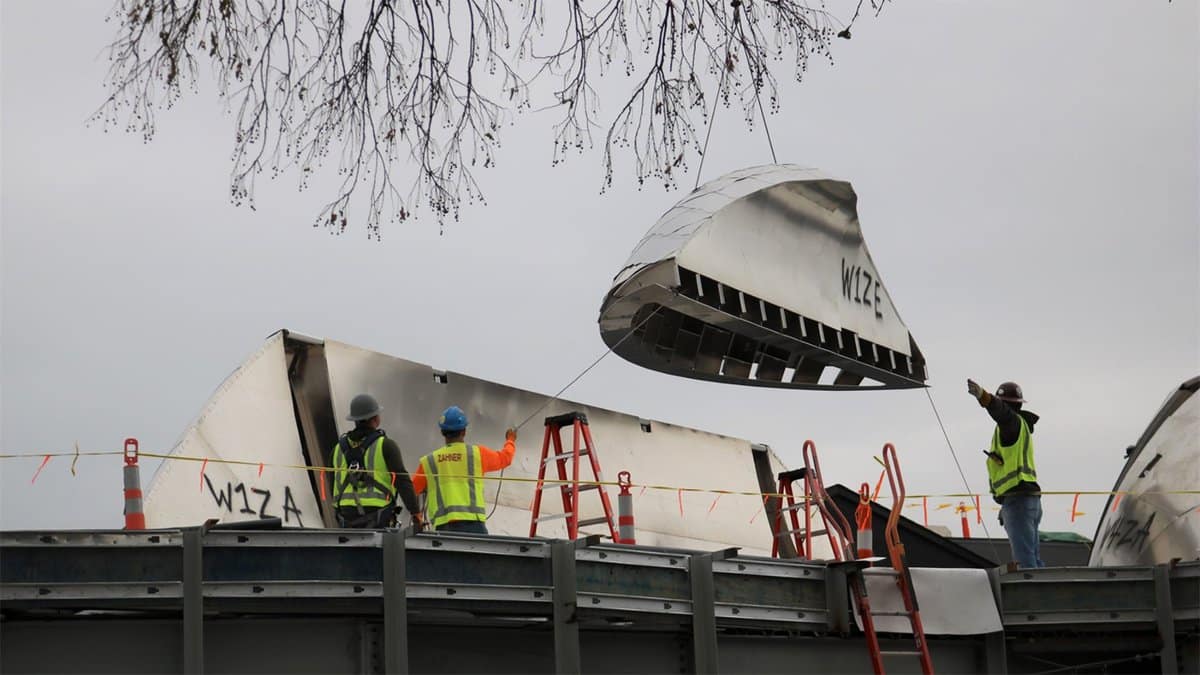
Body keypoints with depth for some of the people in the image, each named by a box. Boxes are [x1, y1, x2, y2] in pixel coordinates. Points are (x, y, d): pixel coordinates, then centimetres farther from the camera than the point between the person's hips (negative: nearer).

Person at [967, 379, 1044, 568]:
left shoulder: (1014, 422, -7)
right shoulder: (1021, 426, 24)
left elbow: (1000, 410, -30)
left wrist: (982, 395, -47)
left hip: (1017, 500, -10)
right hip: (1030, 500, 10)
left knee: (1024, 559, -17)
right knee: (1032, 556, 14)